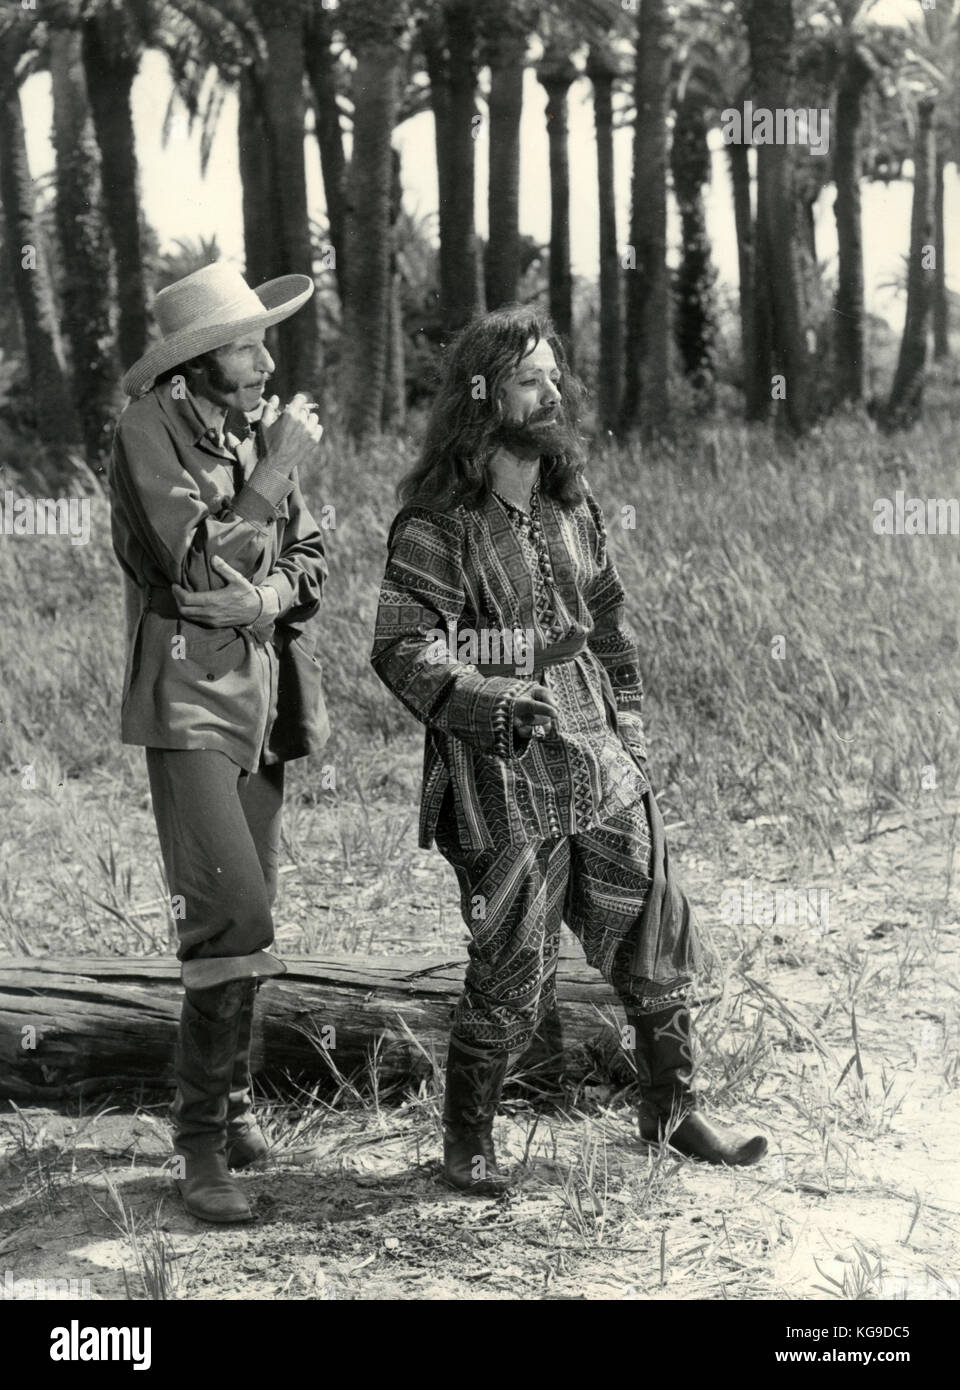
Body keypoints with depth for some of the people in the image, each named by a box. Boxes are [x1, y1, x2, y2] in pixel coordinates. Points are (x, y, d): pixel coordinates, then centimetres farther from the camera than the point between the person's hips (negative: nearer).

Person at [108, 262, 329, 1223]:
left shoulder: (264, 421, 10)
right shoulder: (151, 428, -11)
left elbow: (309, 557, 14)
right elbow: (197, 560, -21)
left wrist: (273, 594, -8)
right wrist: (281, 469, -16)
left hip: (267, 697, 7)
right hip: (188, 699, -7)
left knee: (246, 918, 11)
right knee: (229, 915, -15)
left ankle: (228, 1097, 27)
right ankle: (200, 1142, -7)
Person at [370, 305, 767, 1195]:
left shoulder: (572, 505, 10)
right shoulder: (438, 521, -12)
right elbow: (403, 650, -19)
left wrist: (630, 741, 16)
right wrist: (501, 706, -29)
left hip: (601, 766, 7)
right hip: (503, 785, -6)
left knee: (656, 943, 11)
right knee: (512, 981, -1)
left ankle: (671, 1111, 30)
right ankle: (466, 1140, 20)